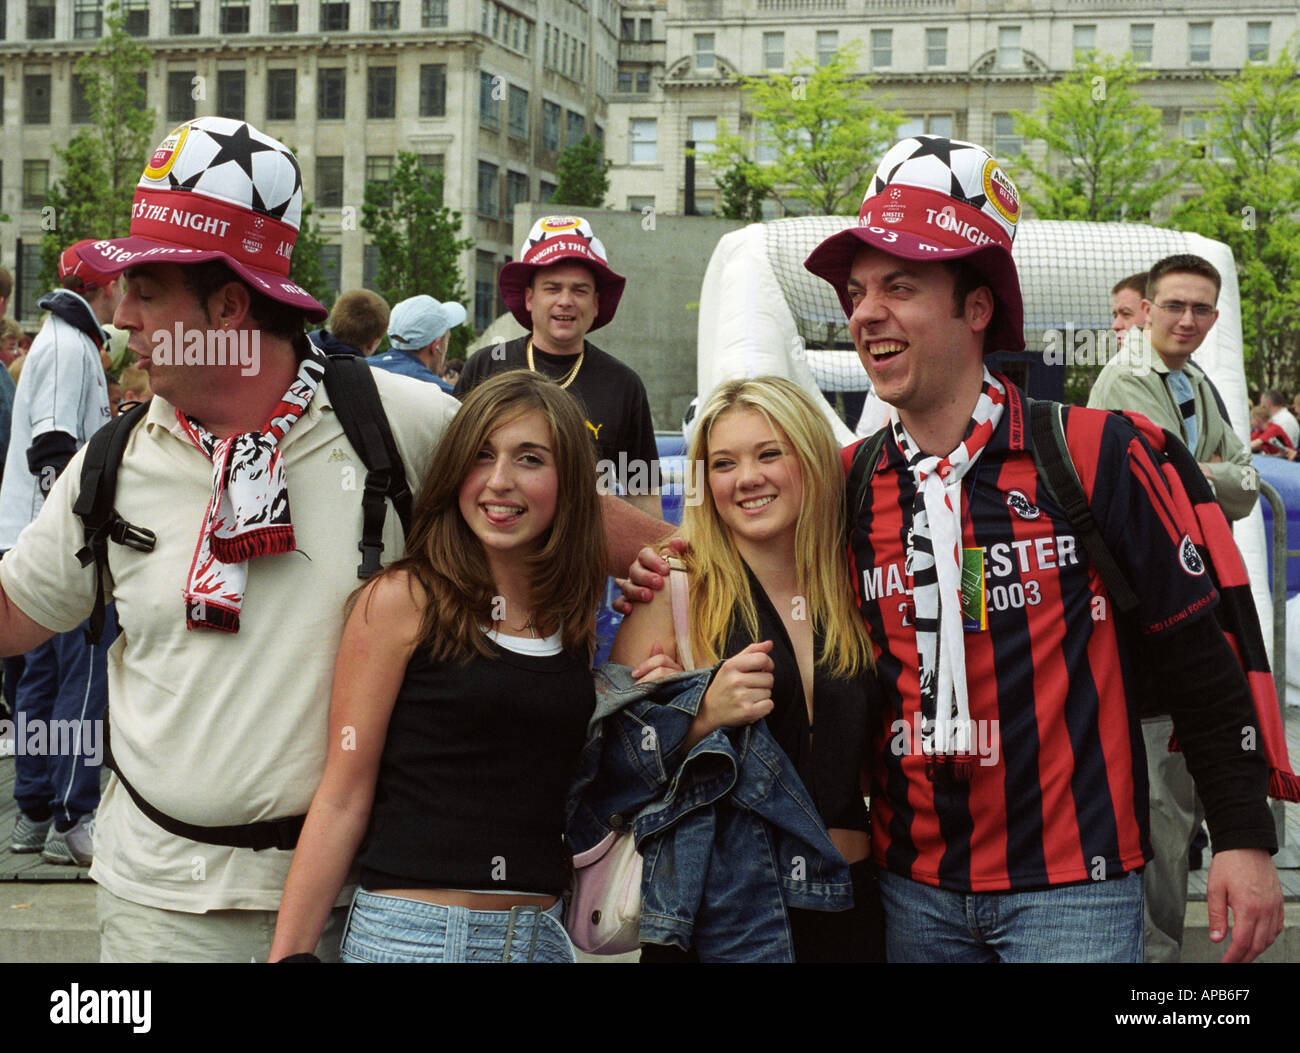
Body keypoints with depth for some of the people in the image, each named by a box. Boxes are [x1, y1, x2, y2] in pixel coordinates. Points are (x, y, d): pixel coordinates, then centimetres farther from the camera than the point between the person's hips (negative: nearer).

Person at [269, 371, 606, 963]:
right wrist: (288, 953, -11)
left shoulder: (574, 617, 7)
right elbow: (342, 800, -7)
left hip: (542, 934, 5)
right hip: (411, 931, -4)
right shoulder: (402, 601, -7)